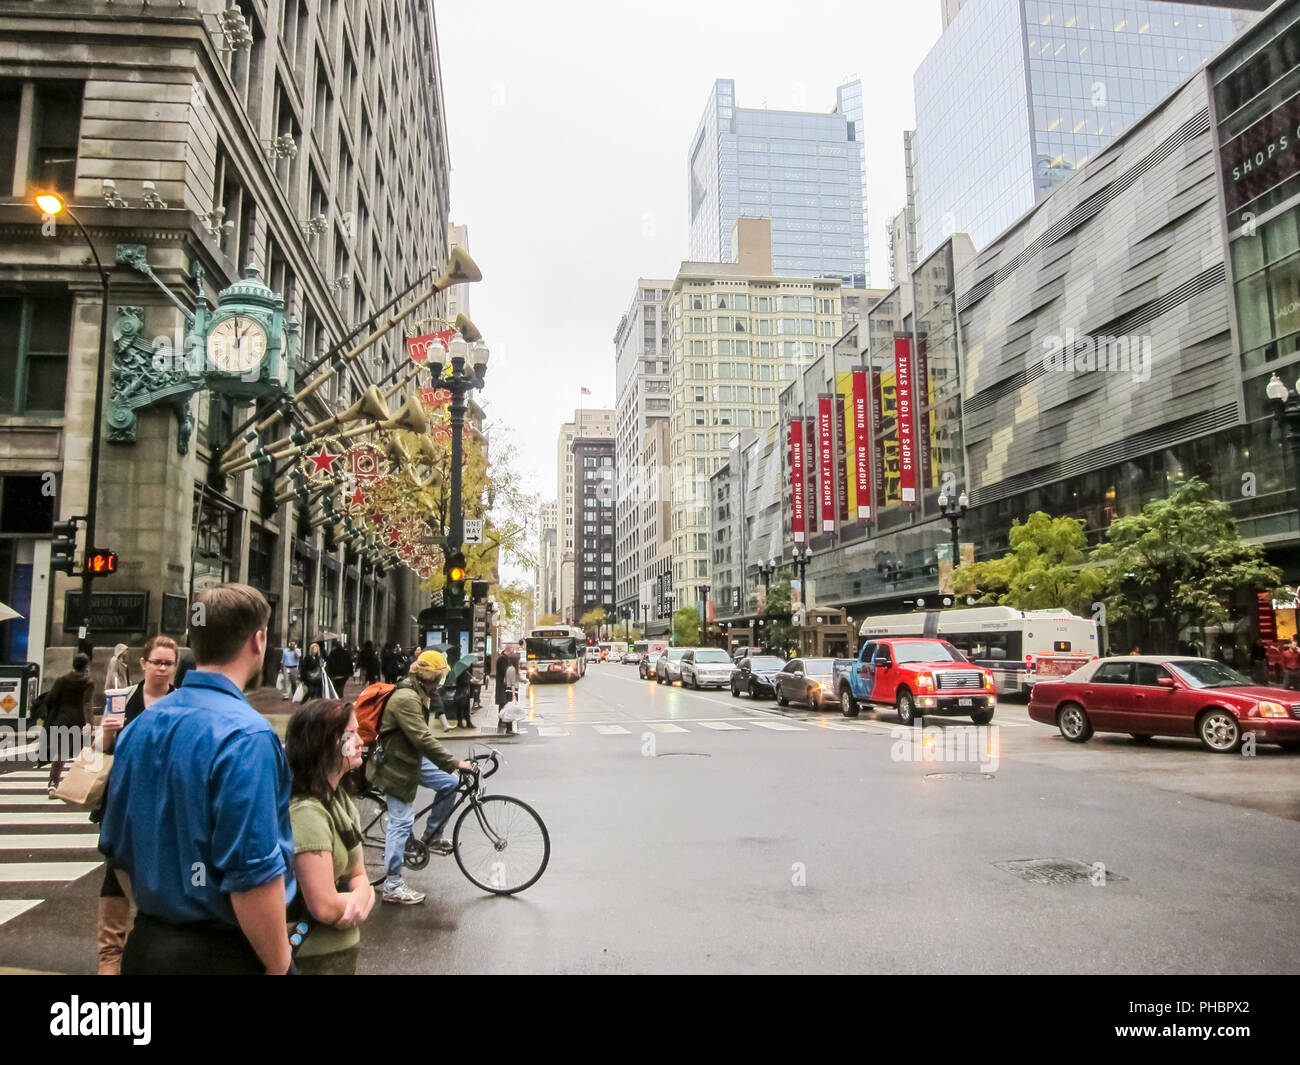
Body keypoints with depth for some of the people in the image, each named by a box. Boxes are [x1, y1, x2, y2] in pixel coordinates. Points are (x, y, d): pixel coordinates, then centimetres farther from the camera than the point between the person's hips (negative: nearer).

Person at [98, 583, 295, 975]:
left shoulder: (138, 727, 2)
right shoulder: (246, 736, -23)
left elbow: (117, 848, 11)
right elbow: (253, 875, -26)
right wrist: (278, 964, -12)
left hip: (146, 945, 7)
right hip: (225, 953, -6)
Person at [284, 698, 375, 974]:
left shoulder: (341, 799, 2)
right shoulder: (307, 812, -27)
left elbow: (358, 874, 4)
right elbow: (325, 908, -27)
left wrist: (360, 899, -17)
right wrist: (363, 897, -9)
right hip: (318, 959, -8)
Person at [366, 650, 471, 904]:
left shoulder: (416, 694, 6)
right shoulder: (406, 699, -27)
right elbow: (424, 740, -32)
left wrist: (451, 762, 27)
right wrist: (455, 763, -29)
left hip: (410, 758, 10)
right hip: (396, 766, -10)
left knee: (450, 784, 5)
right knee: (401, 822, -4)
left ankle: (432, 837, 19)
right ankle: (393, 886, 6)